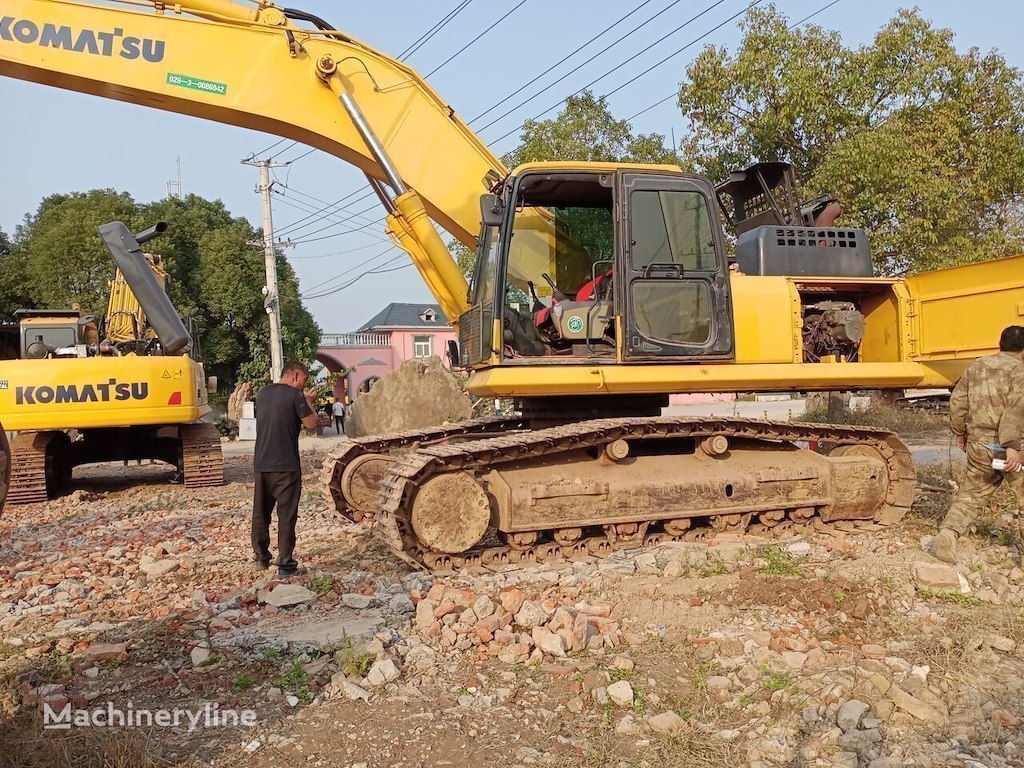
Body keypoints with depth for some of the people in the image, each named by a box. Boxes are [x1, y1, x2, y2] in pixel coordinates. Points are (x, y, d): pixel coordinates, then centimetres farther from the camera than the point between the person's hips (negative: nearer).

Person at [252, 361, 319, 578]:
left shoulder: (263, 393, 10)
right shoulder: (295, 395, -11)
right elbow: (311, 424, -8)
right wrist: (309, 402, 7)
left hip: (261, 464, 7)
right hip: (285, 466, -7)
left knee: (261, 512, 17)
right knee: (287, 515, -1)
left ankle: (261, 557, 29)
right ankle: (286, 566, -1)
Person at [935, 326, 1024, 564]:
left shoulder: (977, 366, 12)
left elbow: (958, 401, 13)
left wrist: (959, 432, 24)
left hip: (977, 444, 5)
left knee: (970, 495, 11)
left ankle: (949, 532, -9)